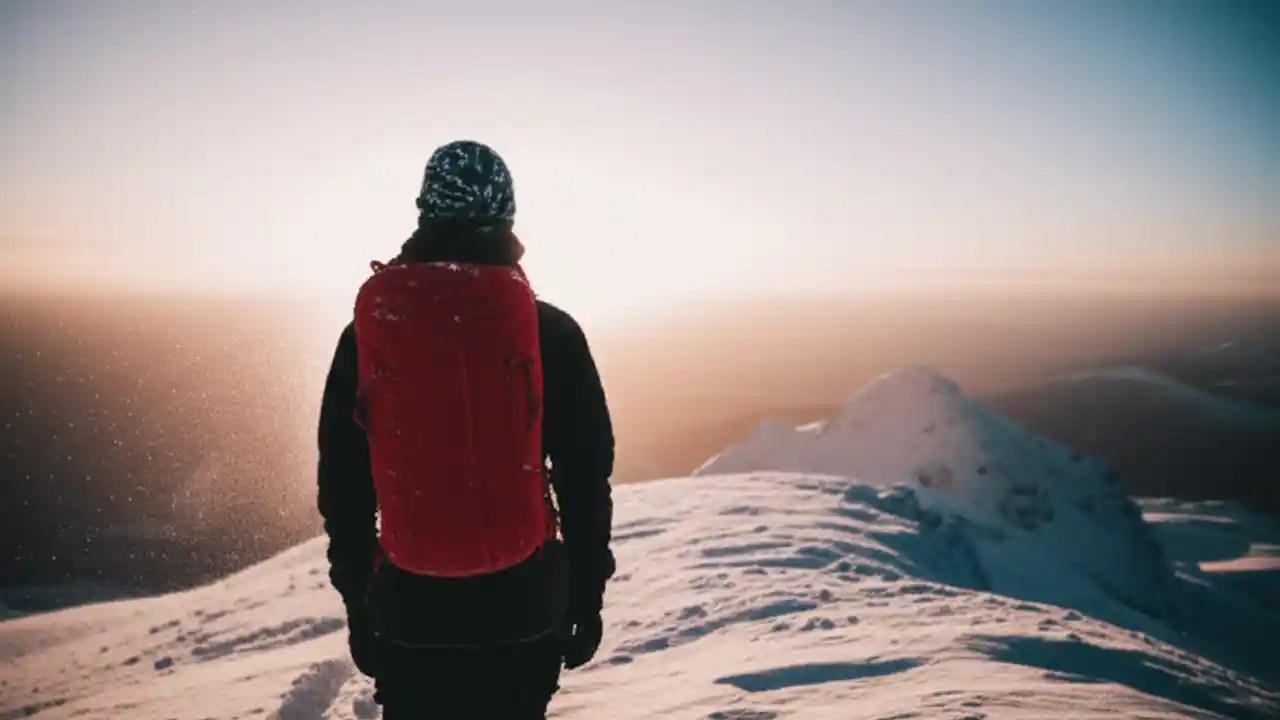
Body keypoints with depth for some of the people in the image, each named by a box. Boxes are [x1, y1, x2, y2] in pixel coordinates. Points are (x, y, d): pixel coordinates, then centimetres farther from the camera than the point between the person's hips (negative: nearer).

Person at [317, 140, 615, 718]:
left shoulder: (367, 332, -3)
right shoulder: (552, 333, -8)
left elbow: (343, 488, 3)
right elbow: (585, 481, -4)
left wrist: (357, 606, 14)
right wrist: (586, 598, 8)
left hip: (407, 609, 1)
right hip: (523, 607, -1)